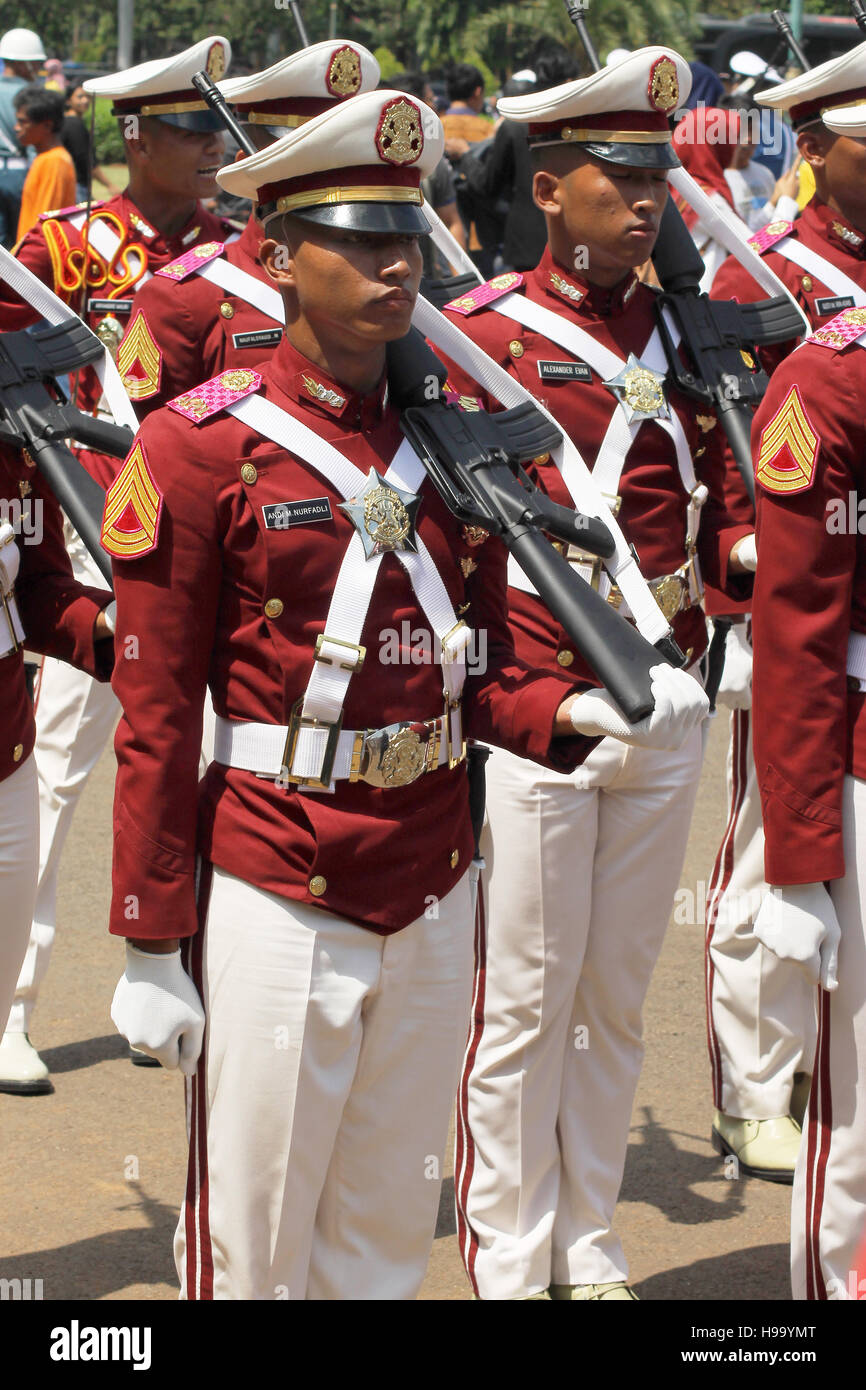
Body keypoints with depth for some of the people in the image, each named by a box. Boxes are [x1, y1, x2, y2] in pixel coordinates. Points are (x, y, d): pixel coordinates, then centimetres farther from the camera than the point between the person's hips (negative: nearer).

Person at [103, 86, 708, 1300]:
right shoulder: (204, 446, -7)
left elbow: (481, 681, 13)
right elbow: (156, 718, -6)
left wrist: (575, 715, -9)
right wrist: (152, 945, -7)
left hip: (435, 893, 5)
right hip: (276, 902, -5)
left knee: (388, 1243, 14)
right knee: (255, 1250, 4)